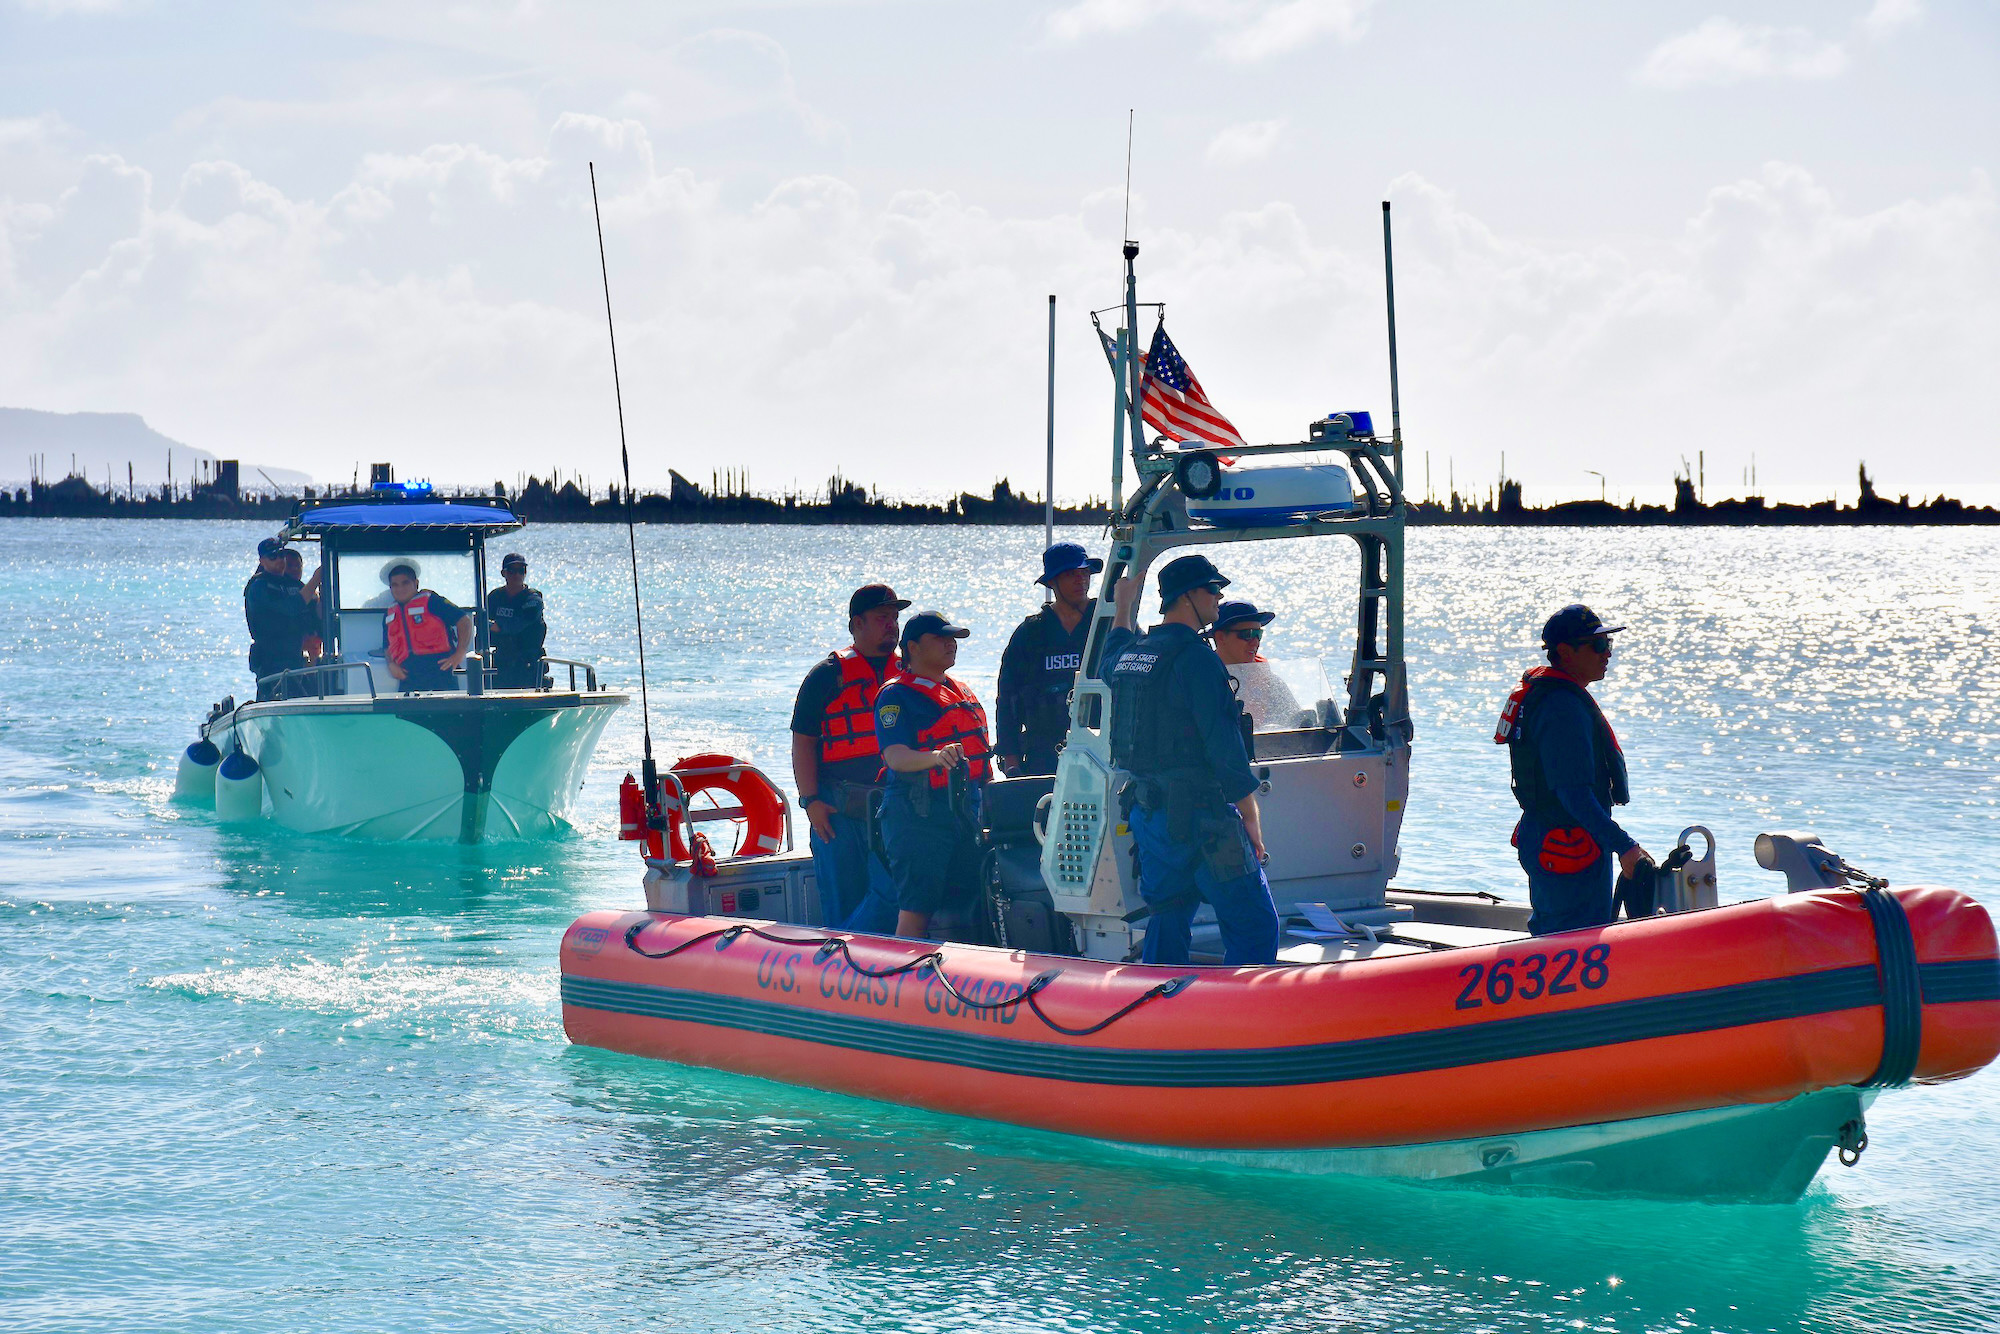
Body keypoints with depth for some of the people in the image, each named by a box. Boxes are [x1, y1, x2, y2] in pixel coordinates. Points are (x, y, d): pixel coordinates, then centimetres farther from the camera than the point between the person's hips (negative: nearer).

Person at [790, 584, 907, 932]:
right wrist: (810, 801, -8)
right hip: (840, 811, -3)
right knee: (842, 903, -1)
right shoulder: (829, 674, 3)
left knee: (893, 895, -9)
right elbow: (802, 740, 1)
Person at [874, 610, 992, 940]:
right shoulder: (895, 696, -5)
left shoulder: (962, 693, 20)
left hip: (966, 810, 8)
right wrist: (936, 757, -37)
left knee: (969, 899, 7)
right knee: (916, 909, -12)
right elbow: (895, 756, -19)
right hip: (917, 814, -8)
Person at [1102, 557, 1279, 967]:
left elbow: (1112, 660, 39)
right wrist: (1251, 816, -9)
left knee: (1167, 922, 15)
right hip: (1199, 815, -8)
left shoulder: (1131, 654, 11)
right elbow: (1224, 744, -15)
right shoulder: (1196, 659, -13)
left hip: (1146, 809, 8)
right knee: (1255, 926, -6)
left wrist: (1125, 608, 51)